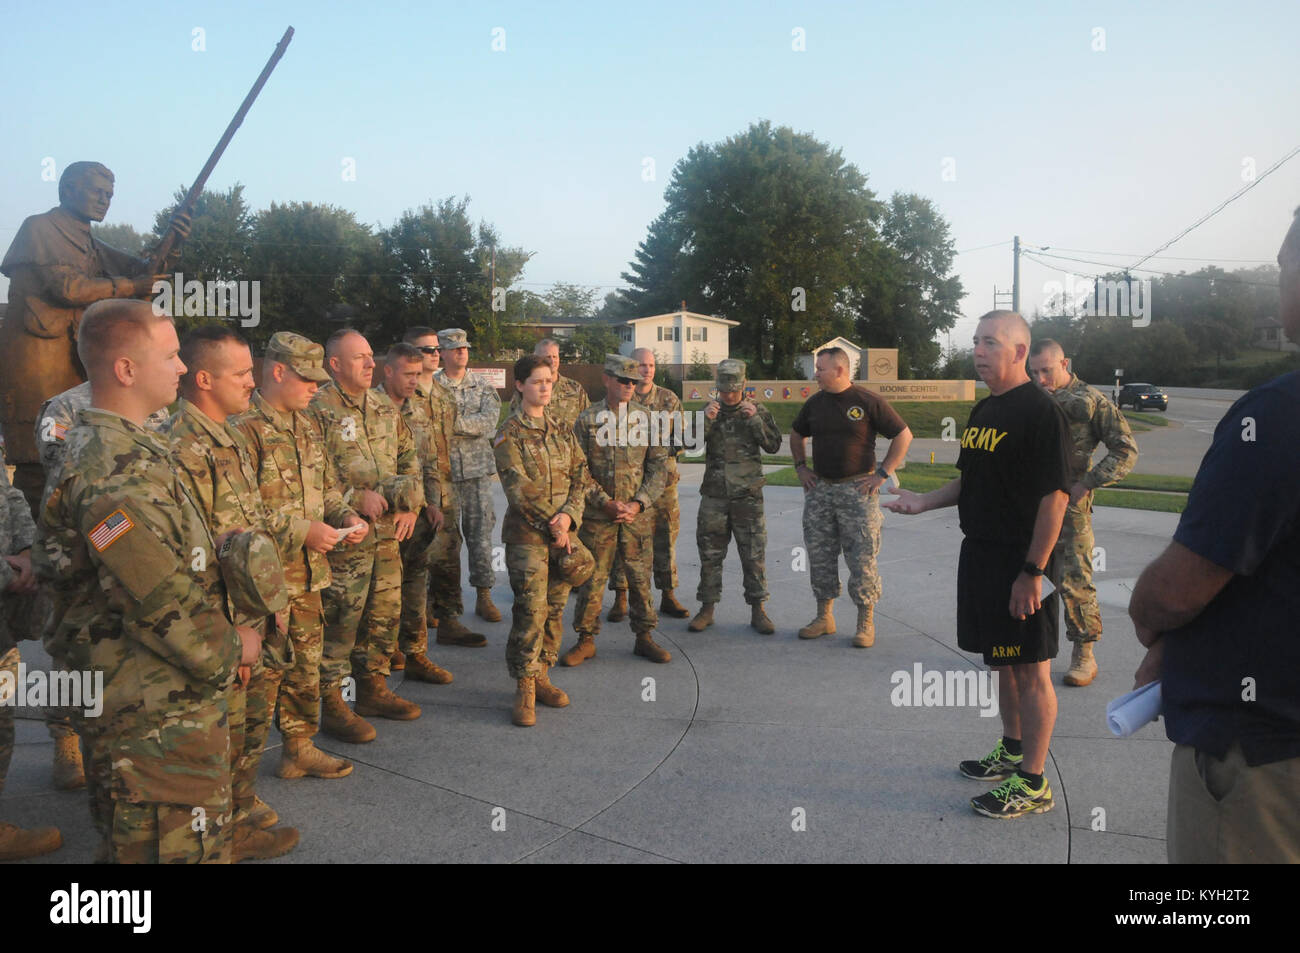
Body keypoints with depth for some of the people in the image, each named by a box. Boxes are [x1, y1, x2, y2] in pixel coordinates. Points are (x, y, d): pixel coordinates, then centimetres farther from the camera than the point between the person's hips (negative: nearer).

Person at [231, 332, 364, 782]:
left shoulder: (307, 425, 13)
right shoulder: (245, 428, -14)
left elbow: (327, 485, 21)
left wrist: (344, 515, 2)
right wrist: (300, 529, -21)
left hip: (307, 571, 8)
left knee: (306, 661, 16)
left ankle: (300, 747, 31)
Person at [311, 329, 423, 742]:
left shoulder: (385, 407, 13)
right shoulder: (317, 410, -10)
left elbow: (409, 458, 18)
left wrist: (411, 506, 4)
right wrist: (357, 499, -18)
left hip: (388, 533, 7)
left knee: (384, 615, 14)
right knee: (339, 620, -2)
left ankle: (374, 689, 30)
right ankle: (331, 705, 11)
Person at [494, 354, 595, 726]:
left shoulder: (562, 430, 13)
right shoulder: (509, 434, -5)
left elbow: (581, 477, 8)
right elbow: (519, 488, -12)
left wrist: (568, 515, -9)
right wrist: (553, 526, -13)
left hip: (563, 531, 6)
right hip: (527, 533, -5)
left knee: (555, 609, 9)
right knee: (531, 611, -9)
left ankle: (541, 676, 22)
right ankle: (525, 689, 0)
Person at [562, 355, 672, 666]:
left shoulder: (647, 418, 4)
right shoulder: (587, 419, -1)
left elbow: (659, 465, 4)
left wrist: (639, 503, -8)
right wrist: (606, 503, -12)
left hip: (638, 513, 2)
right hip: (597, 515, -1)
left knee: (641, 578, 7)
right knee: (592, 578, 4)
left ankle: (644, 637, 21)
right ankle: (586, 640, 17)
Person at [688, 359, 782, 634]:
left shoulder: (757, 411, 4)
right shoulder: (709, 411, 7)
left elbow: (774, 445, -5)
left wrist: (755, 419, -16)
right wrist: (706, 420, -17)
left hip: (748, 497, -1)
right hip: (714, 496, 1)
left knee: (754, 555, 2)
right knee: (710, 554, 6)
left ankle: (758, 611, 12)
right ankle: (707, 609, 17)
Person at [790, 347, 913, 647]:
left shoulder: (868, 402, -7)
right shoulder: (814, 403, 8)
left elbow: (904, 436, -3)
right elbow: (796, 434, 26)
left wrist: (883, 473, -8)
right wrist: (801, 467, 14)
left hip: (857, 489, -5)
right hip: (819, 489, 5)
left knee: (862, 558, -3)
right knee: (819, 556, 8)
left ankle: (865, 622, 8)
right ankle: (824, 617, 19)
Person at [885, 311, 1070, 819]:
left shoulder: (1040, 411, -15)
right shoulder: (983, 411, 13)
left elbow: (1055, 496, -19)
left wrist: (1033, 572, -22)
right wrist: (923, 501, 6)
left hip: (1021, 563, -9)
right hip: (980, 553, 9)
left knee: (1031, 670, 0)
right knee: (1004, 661, 19)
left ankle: (1033, 782, 10)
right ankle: (1012, 751, 35)